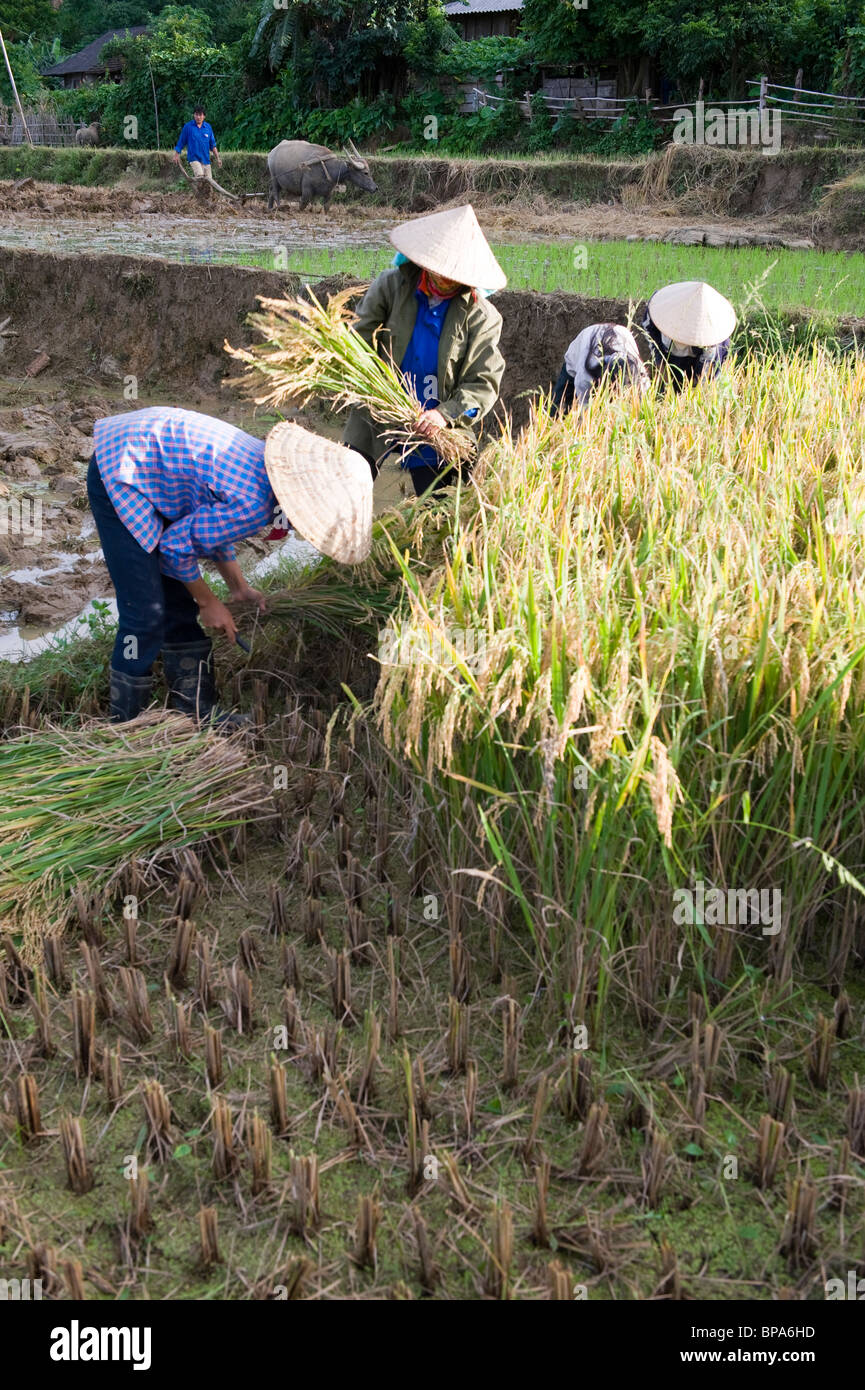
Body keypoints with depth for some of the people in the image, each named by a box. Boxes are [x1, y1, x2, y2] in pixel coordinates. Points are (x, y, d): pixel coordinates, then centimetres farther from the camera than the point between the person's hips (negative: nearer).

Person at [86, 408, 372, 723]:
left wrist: (239, 587, 13)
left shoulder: (267, 466, -1)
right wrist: (208, 602, -2)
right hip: (119, 474, -10)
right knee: (145, 614, -11)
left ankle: (198, 717, 20)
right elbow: (177, 544, -17)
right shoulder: (253, 505, -30)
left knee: (179, 605, 11)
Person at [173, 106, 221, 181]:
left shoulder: (208, 127, 7)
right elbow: (181, 142, 6)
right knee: (200, 176, -28)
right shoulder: (188, 126, -2)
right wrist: (176, 155, 7)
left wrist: (218, 157, 11)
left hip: (206, 159, 4)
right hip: (194, 158, -4)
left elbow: (212, 145, 14)